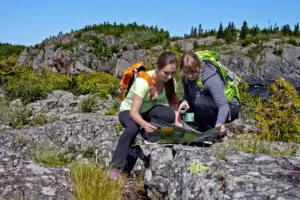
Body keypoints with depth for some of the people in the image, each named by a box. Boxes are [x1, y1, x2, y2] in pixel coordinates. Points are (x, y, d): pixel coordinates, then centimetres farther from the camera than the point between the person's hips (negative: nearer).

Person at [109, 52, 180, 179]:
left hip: (148, 111, 4)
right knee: (132, 129, -39)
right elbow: (134, 112, -34)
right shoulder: (143, 81, -31)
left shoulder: (170, 81, -14)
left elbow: (174, 104, -14)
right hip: (129, 111, -4)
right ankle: (116, 168, -27)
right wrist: (144, 124, -54)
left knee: (169, 115, -29)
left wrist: (177, 122, -34)